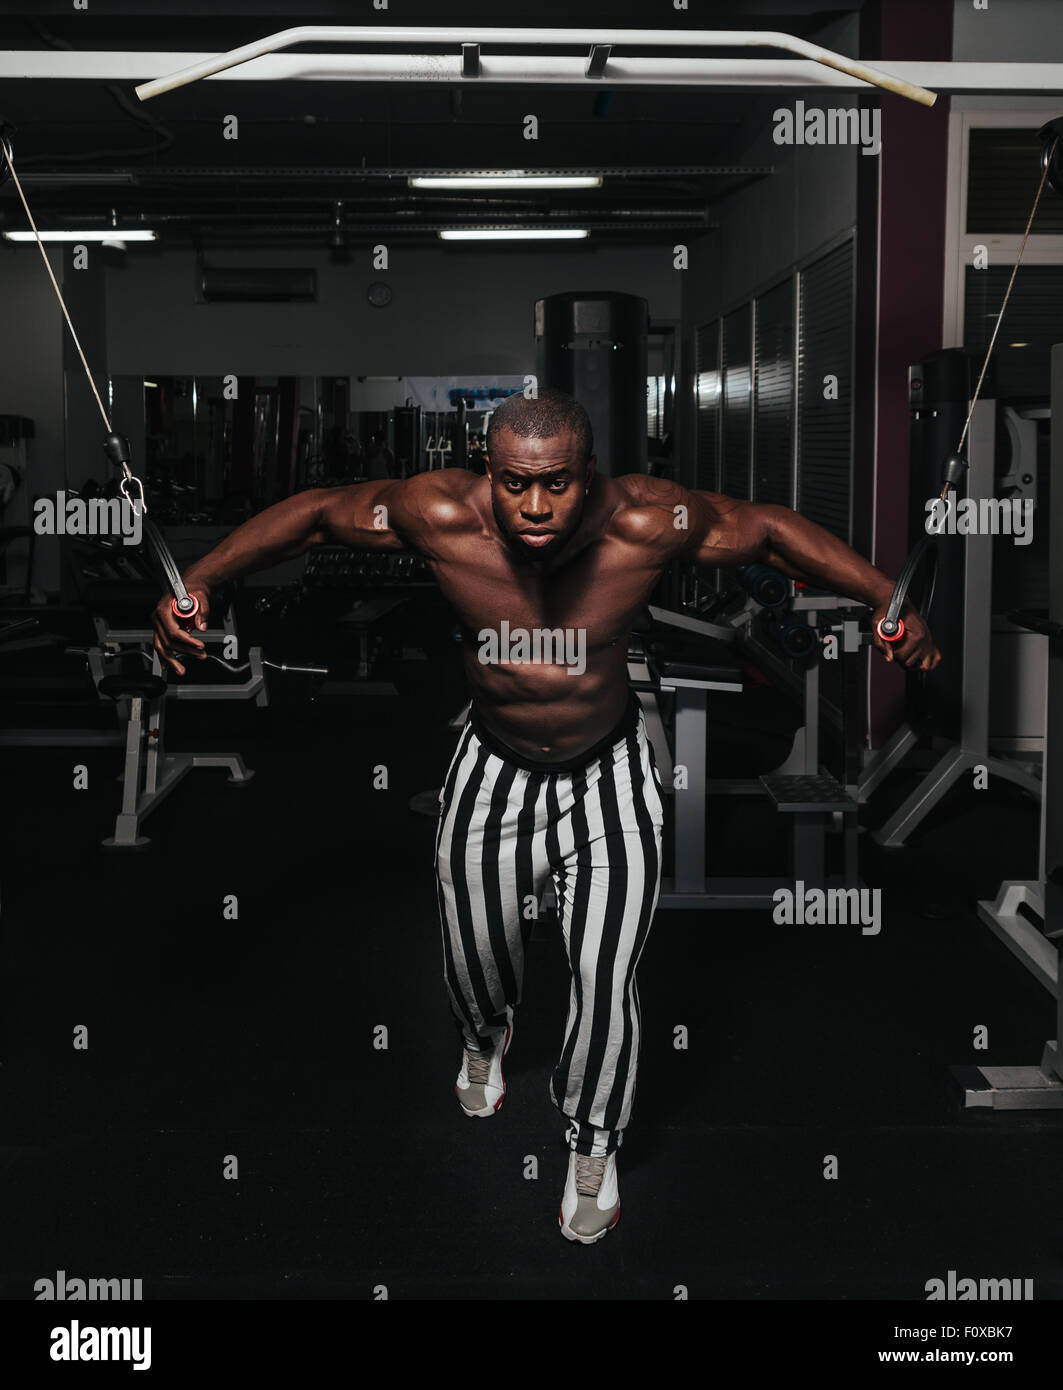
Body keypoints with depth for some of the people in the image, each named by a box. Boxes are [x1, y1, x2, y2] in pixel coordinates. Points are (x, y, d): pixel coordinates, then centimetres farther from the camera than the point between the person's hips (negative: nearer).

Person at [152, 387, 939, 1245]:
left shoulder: (645, 523, -28)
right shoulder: (443, 517, -26)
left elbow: (769, 529, -14)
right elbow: (316, 514, -12)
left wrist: (888, 602, -24)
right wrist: (199, 583, -21)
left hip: (609, 779, -1)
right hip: (493, 776, 2)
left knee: (605, 987, -1)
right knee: (475, 961, 22)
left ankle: (593, 1146, 31)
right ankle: (486, 1038, 62)